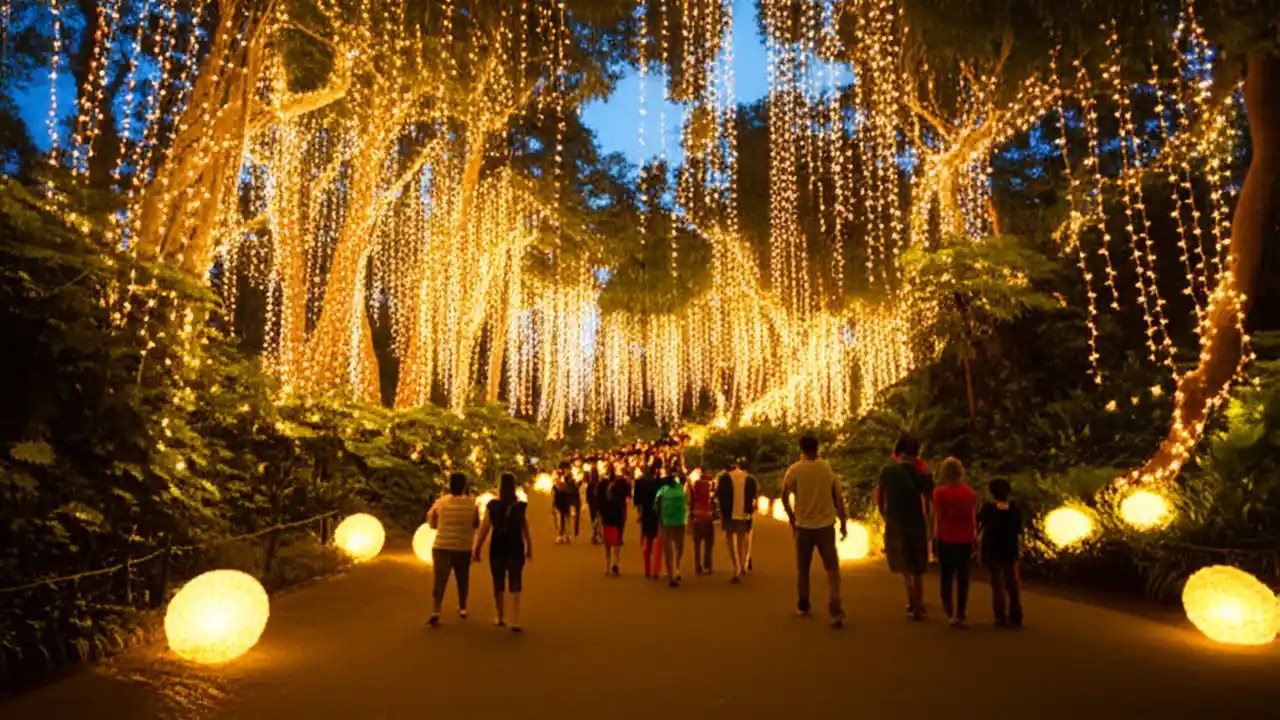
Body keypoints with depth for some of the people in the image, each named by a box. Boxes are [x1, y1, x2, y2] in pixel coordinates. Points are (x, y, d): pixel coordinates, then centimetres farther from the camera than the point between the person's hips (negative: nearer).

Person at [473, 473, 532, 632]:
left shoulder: (492, 505, -6)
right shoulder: (521, 506, -5)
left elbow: (484, 529, -6)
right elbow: (526, 530, -1)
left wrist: (477, 549, 1)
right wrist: (529, 548, 10)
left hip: (497, 548, 0)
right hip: (516, 548, 0)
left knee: (498, 585, 17)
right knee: (515, 586, 7)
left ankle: (500, 618, 30)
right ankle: (515, 621, 1)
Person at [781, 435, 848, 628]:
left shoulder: (794, 470, -5)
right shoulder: (828, 468, 1)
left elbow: (785, 498, -4)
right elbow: (838, 498, 2)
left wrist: (792, 517, 11)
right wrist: (844, 523, 10)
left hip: (803, 525, -1)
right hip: (826, 524, 1)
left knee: (802, 568, 14)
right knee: (832, 568, 5)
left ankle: (803, 607, 23)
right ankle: (835, 609, -8)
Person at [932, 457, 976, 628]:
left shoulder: (940, 492, -7)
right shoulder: (969, 492, 2)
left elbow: (938, 519, -8)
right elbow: (973, 519, 5)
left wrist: (935, 541, -2)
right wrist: (973, 540, 12)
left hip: (947, 540, -2)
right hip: (965, 540, 2)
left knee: (947, 577, 11)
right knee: (963, 577, 7)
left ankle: (950, 613, 8)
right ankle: (960, 615, 5)